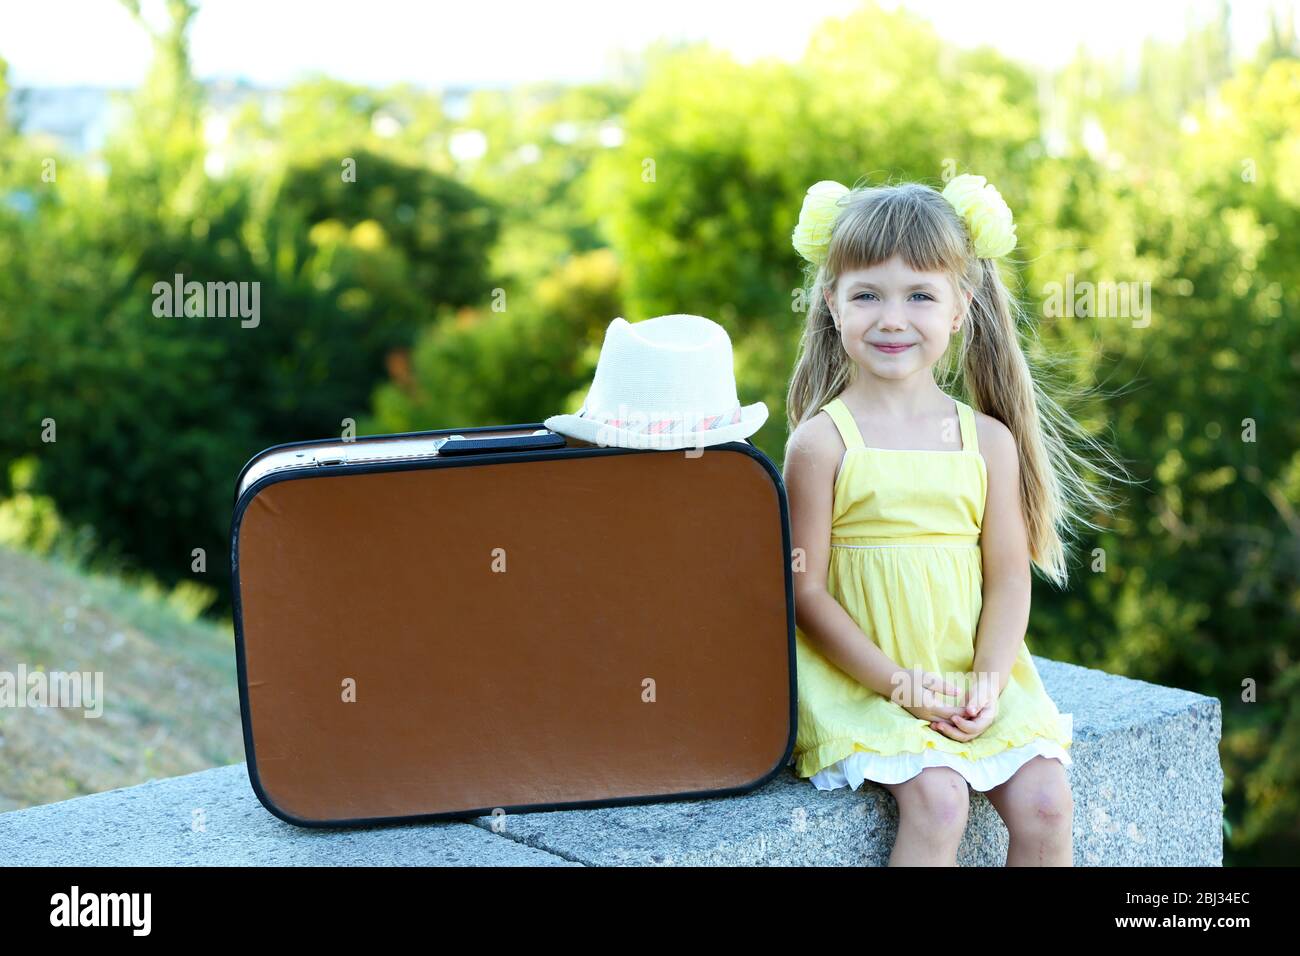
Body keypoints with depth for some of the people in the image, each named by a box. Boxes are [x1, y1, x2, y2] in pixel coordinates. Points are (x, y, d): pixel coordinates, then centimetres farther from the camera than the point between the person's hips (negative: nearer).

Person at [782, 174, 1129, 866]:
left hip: (972, 676, 4)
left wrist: (989, 680, -12)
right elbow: (805, 589, -9)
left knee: (1044, 800, -12)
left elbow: (1009, 574, 3)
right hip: (860, 678, -3)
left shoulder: (989, 440, 4)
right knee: (937, 798, -24)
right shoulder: (822, 442, -7)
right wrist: (897, 681, -15)